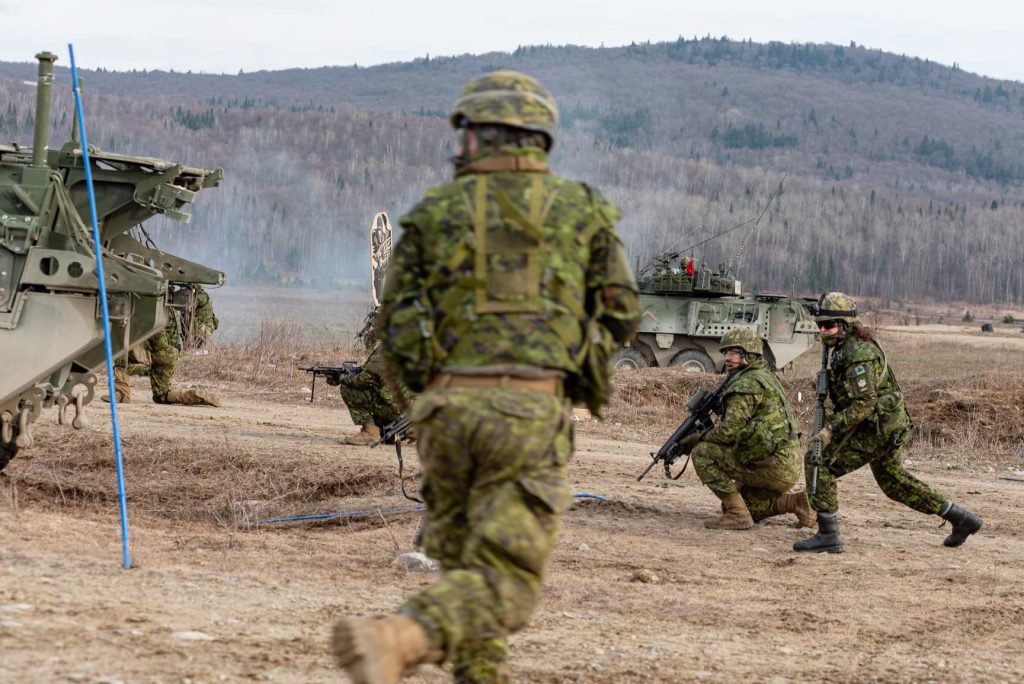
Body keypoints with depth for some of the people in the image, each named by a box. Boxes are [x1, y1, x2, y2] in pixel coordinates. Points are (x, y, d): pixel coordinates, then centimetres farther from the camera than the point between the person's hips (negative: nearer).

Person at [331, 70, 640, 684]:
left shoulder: (436, 211, 10)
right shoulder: (583, 209, 9)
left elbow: (397, 328, 10)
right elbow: (623, 317, 12)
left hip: (449, 404, 2)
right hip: (533, 410, -2)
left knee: (463, 561, 22)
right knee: (503, 583, -7)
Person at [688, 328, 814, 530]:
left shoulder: (747, 384, -12)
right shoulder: (766, 377, 20)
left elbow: (729, 431, -18)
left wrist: (700, 438, 0)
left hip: (772, 464, -10)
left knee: (702, 453, -8)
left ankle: (737, 513, -9)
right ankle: (795, 502, 13)